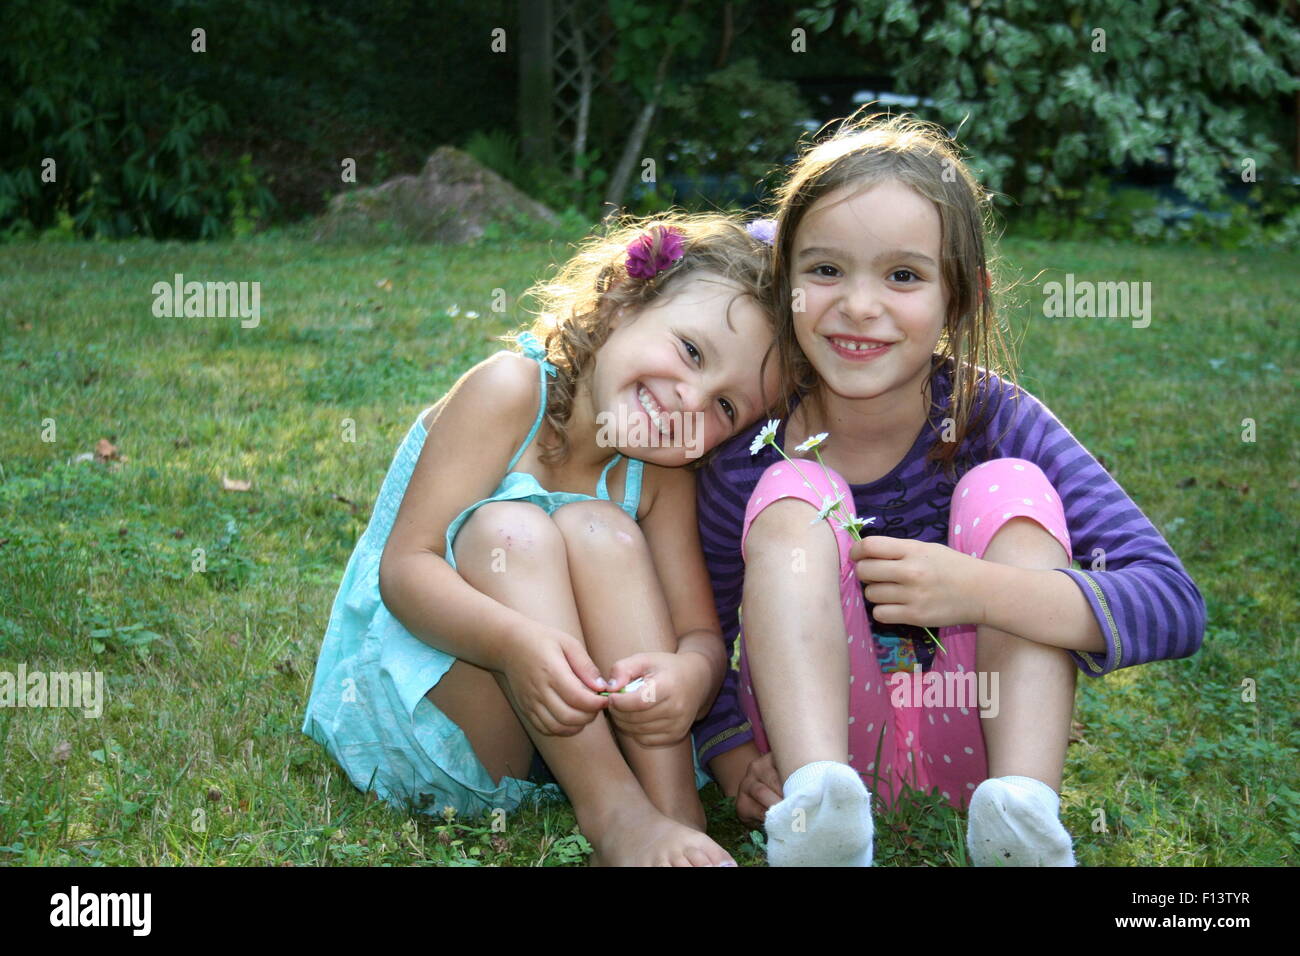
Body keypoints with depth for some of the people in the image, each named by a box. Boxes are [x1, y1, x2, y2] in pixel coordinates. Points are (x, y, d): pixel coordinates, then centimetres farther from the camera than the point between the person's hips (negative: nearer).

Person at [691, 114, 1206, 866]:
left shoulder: (994, 419, -15)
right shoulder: (751, 453, -11)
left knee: (1007, 486, -20)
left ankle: (1023, 806, -35)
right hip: (820, 732, 1)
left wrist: (978, 590, -37)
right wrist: (738, 762, -23)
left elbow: (1176, 608, -22)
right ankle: (816, 796, -40)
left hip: (973, 738, 0)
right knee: (794, 494, -21)